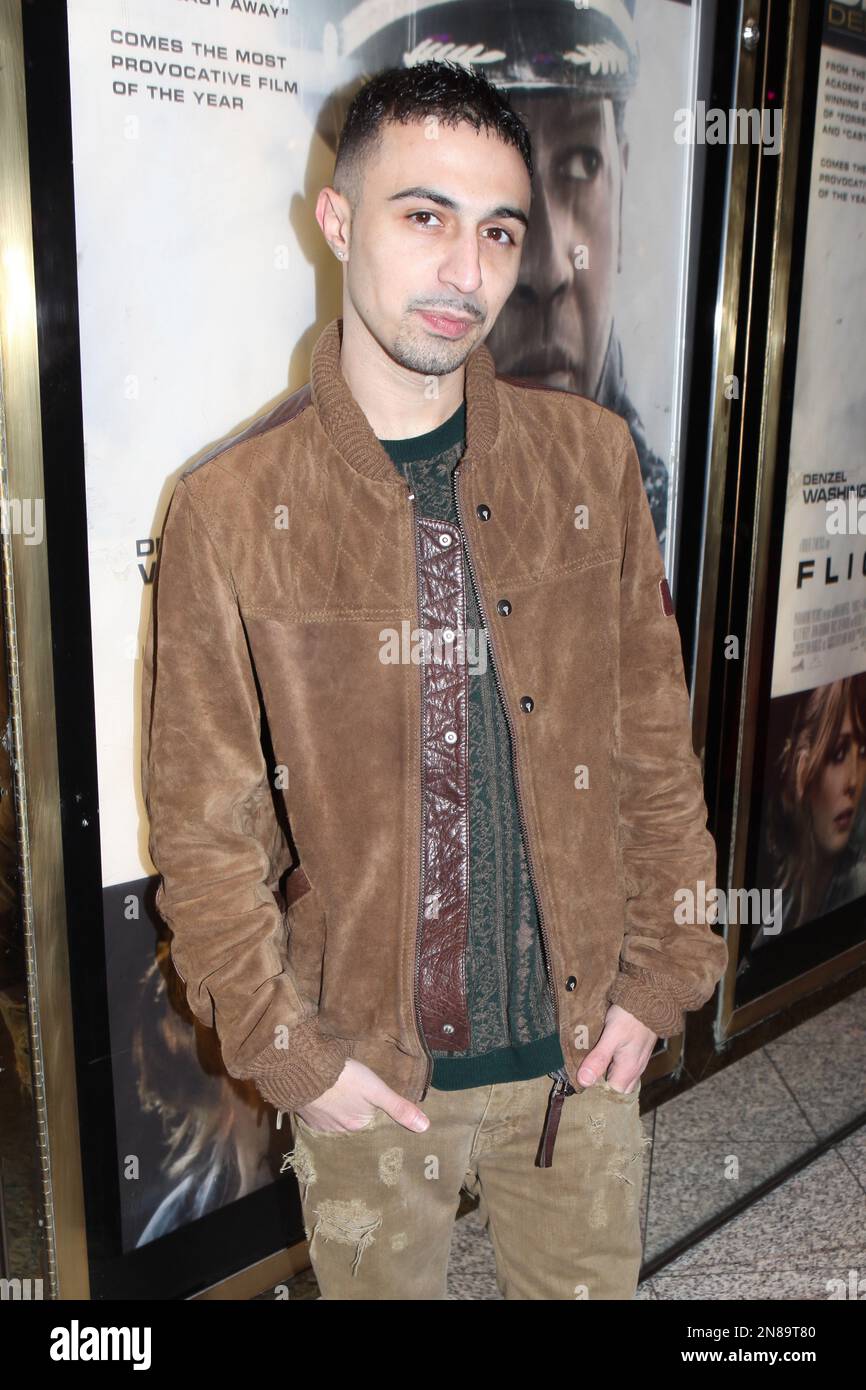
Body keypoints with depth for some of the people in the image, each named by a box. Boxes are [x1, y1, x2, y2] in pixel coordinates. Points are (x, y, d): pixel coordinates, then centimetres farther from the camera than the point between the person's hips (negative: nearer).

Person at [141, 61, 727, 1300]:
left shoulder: (590, 458, -4)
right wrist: (288, 1050, -8)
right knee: (380, 1284, 21)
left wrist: (662, 977, 0)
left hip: (581, 1050, 3)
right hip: (368, 1069, -2)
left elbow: (656, 743, 0)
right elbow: (203, 826, -7)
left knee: (594, 1286, 23)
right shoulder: (230, 509, -11)